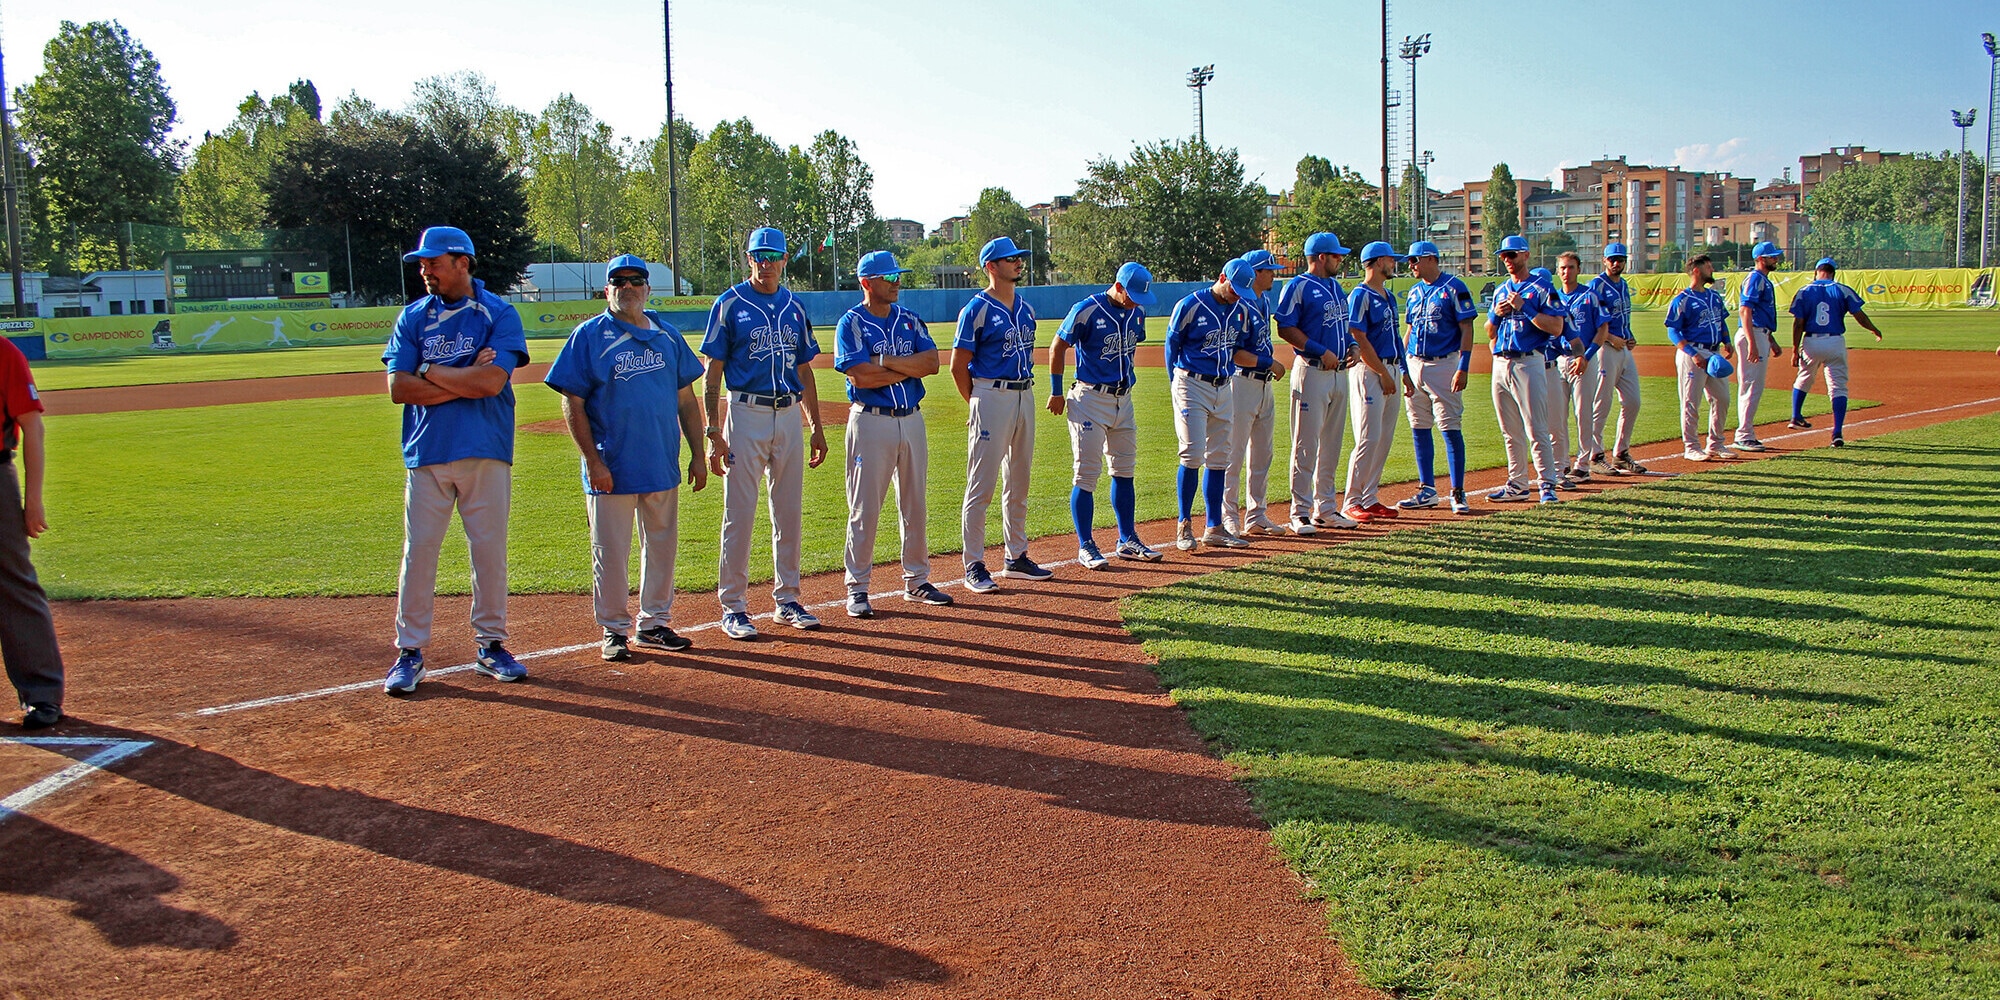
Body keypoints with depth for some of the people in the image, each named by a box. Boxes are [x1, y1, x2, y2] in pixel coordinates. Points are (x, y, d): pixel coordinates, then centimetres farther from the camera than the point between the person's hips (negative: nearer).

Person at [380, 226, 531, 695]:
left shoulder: (499, 314, 0)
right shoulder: (413, 317, 9)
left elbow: (491, 382, -14)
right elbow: (398, 387, -2)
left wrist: (430, 372, -4)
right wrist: (465, 381, -10)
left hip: (486, 453, -2)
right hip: (427, 453, 2)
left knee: (490, 549, 4)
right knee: (418, 551, 2)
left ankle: (491, 645, 17)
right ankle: (410, 652, 11)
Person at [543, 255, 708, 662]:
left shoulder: (668, 335, 9)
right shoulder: (589, 335, -3)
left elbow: (686, 400, 13)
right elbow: (573, 404, -7)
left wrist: (698, 454, 7)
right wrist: (593, 462, -13)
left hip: (663, 465, 4)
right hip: (612, 468, -4)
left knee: (662, 546, 12)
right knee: (610, 551, 3)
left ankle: (654, 624, 26)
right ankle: (614, 630, 16)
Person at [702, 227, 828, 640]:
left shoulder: (794, 308, 12)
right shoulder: (730, 304, -2)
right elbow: (713, 372, -4)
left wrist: (816, 427, 13)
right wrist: (713, 432, -12)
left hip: (790, 416, 5)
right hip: (746, 415, -5)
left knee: (790, 512, 9)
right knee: (739, 514, -3)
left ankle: (787, 600, 19)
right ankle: (733, 607, 5)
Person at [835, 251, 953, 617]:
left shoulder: (910, 321, 11)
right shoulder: (851, 323, -5)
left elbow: (932, 363, -3)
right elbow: (860, 376, -18)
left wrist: (885, 361, -13)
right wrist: (911, 367, -9)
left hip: (912, 420, 5)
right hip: (871, 422, -5)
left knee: (915, 505, 11)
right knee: (865, 509, -2)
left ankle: (916, 580, 22)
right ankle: (857, 588, 7)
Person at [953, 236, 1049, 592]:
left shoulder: (1026, 309, 14)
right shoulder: (977, 310, -8)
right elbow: (958, 365, -7)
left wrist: (1023, 393, 13)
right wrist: (979, 405, -2)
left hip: (1025, 397, 7)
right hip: (992, 397, -7)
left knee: (1018, 483, 13)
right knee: (981, 485, -5)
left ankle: (1016, 557, 23)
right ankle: (973, 565, 1)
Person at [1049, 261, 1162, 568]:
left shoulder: (1136, 313, 6)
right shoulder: (1087, 310, -14)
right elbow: (1058, 347, -8)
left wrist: (1128, 376, 17)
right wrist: (1056, 392, -6)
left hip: (1124, 399, 7)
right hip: (1090, 399, -7)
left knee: (1124, 471, 12)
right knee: (1087, 474, -6)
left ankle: (1128, 541, 21)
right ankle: (1086, 547, -1)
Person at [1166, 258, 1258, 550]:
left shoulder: (1238, 309, 8)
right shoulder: (1190, 306, -10)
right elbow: (1172, 345, -3)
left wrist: (1228, 374, 10)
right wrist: (1179, 385, -1)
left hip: (1223, 389, 6)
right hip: (1192, 386, -6)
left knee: (1218, 459, 7)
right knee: (1193, 454, -12)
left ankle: (1214, 528, 13)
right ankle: (1184, 526, -2)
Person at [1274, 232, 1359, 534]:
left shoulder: (1335, 286, 18)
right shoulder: (1298, 287, -7)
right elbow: (1286, 329, -14)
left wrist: (1351, 345, 6)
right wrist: (1321, 352, -18)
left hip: (1339, 372, 8)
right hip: (1311, 372, -8)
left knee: (1332, 444, 11)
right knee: (1306, 444, -6)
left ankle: (1326, 509, 18)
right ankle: (1300, 512, -1)